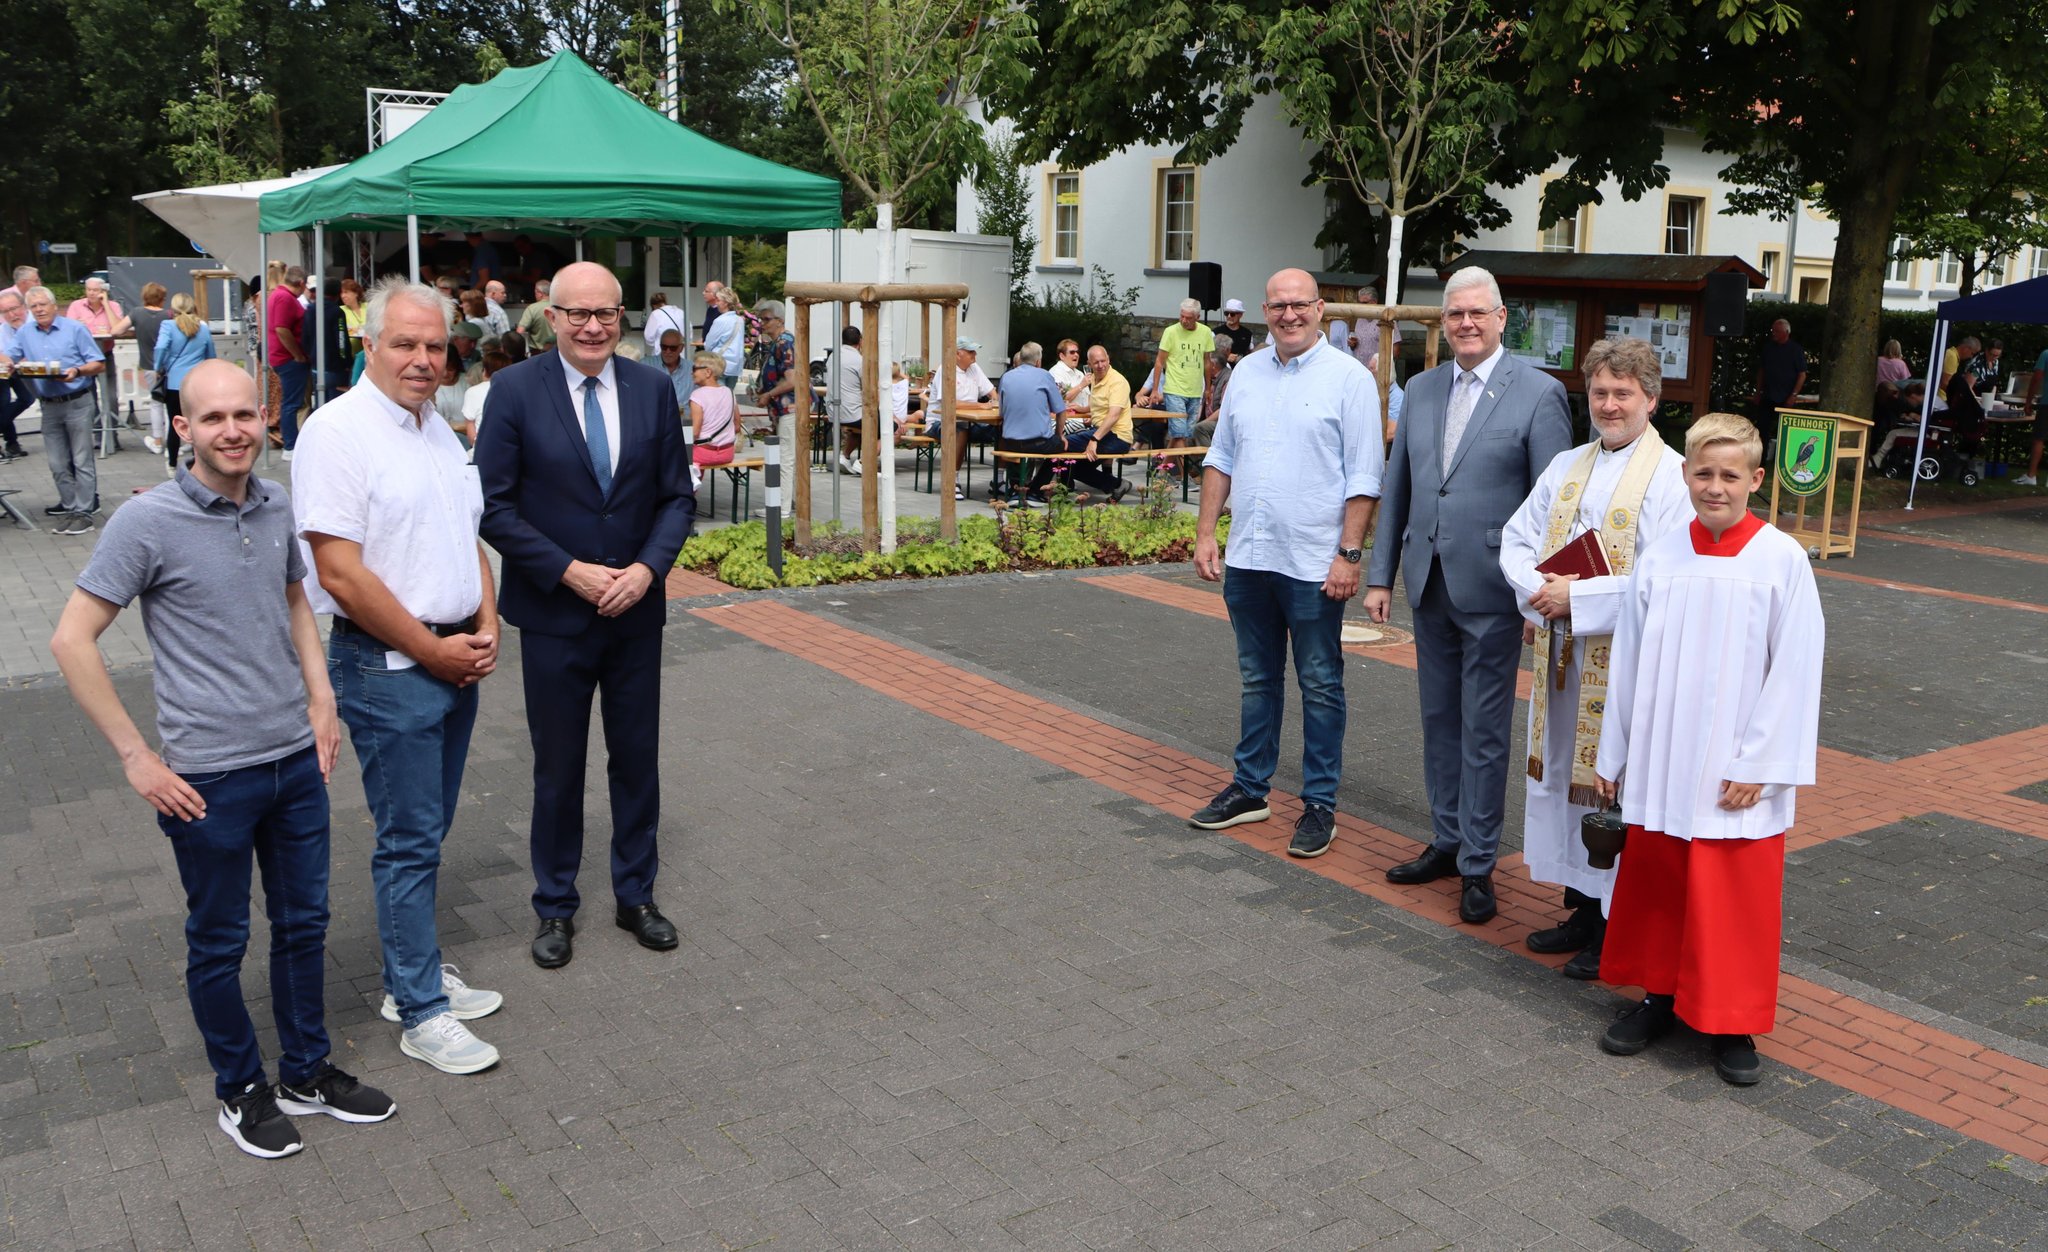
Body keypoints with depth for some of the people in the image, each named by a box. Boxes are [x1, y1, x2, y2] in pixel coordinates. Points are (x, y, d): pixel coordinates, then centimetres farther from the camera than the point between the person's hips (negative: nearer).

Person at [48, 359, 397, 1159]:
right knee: (219, 941, 11)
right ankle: (241, 1088, 31)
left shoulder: (278, 507, 1)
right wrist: (136, 757, -13)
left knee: (304, 921, 16)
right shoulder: (147, 522, -14)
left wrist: (321, 697, 7)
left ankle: (308, 1071, 34)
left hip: (298, 760, 5)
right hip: (208, 776, -5)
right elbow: (72, 640, -12)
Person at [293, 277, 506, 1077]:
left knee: (427, 831, 16)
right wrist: (432, 650, -13)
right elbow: (341, 573, -19)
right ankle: (421, 1013, 11)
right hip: (387, 667, -8)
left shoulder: (439, 431, 12)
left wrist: (485, 629, 5)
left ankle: (413, 976, 30)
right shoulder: (339, 431, -14)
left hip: (455, 661, 8)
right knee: (409, 840, 0)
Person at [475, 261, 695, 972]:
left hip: (637, 611, 3)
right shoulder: (515, 391, -8)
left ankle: (636, 896, 30)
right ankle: (555, 907, 27)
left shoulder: (653, 389, 0)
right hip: (554, 614, -2)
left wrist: (648, 568, -12)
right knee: (558, 768, 10)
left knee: (638, 760, 13)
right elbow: (494, 506, -8)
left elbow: (677, 495, 3)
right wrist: (570, 572, -16)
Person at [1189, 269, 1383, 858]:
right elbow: (1221, 458, 15)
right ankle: (1250, 789, 27)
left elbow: (1363, 477, -9)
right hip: (1247, 558, 5)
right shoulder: (1247, 372, 10)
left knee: (1320, 686, 4)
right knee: (1258, 679, 16)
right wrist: (1206, 532, 8)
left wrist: (1349, 554, -14)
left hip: (1313, 564, -5)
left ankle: (1320, 805, 14)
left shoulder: (1348, 378, -6)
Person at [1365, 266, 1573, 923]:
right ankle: (1447, 842, 29)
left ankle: (1478, 865, 13)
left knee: (1484, 733, 2)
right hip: (1429, 586, 5)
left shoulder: (1539, 393, -6)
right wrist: (1381, 574, 9)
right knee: (1439, 721, 15)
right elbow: (1396, 487, 12)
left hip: (1490, 591, -5)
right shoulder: (1422, 388, 9)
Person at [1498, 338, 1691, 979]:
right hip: (1561, 654, 7)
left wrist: (1579, 597, -19)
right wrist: (1539, 588, -10)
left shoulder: (1671, 476, -10)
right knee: (1564, 770, 13)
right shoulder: (1566, 466, 12)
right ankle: (1584, 909, 27)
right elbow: (1516, 539, 10)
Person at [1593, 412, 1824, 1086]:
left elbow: (1795, 670, -7)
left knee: (1736, 897, 5)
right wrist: (1613, 754, 8)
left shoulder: (1782, 560, -8)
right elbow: (1628, 660, 5)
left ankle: (1731, 1024, 21)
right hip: (1661, 763, 3)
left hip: (1735, 772, -3)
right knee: (1654, 881, 13)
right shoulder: (1659, 557, -1)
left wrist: (1760, 764, -9)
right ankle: (1660, 993, 31)